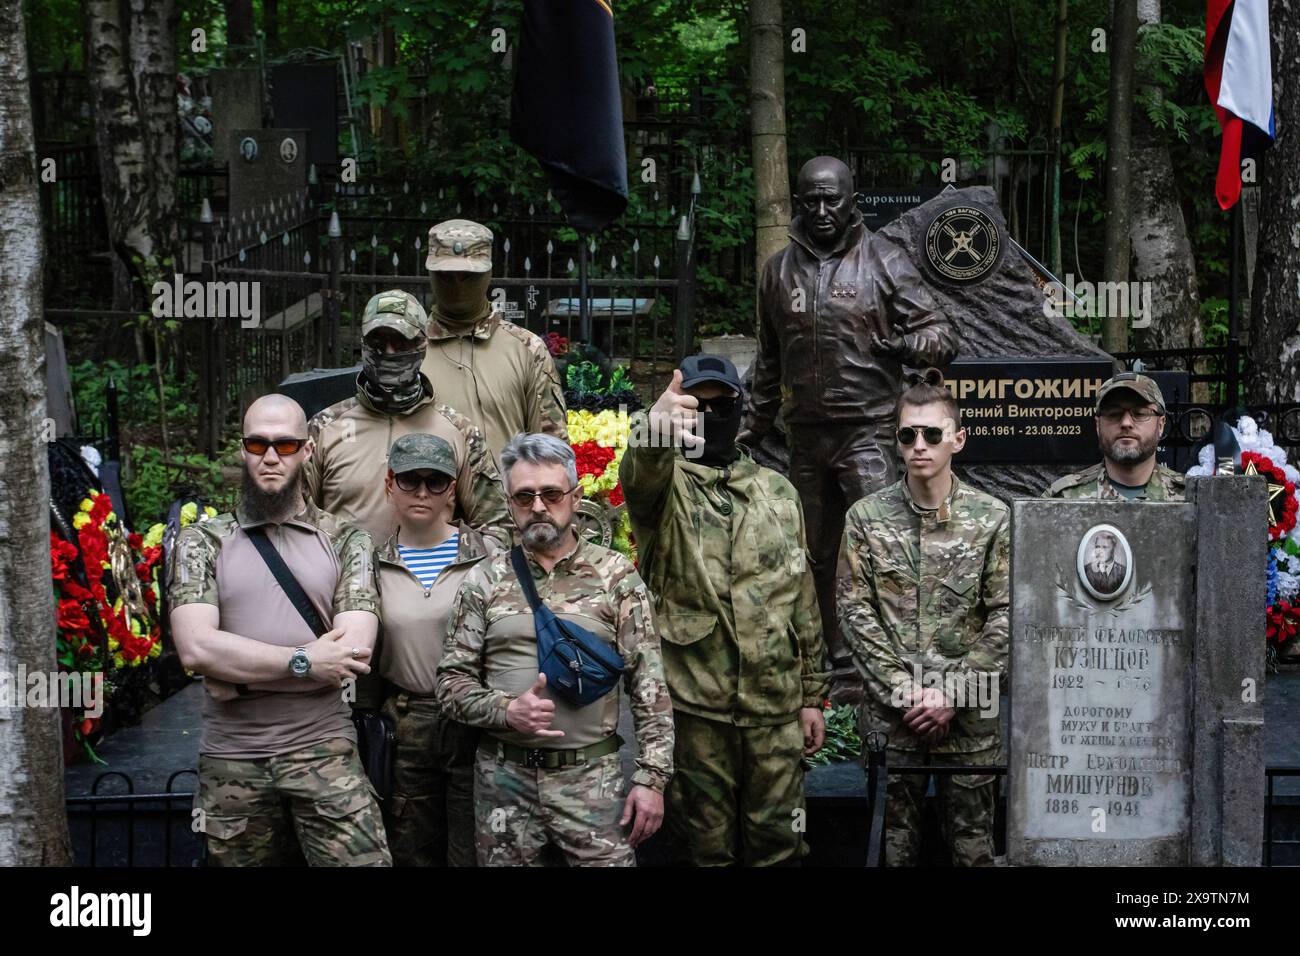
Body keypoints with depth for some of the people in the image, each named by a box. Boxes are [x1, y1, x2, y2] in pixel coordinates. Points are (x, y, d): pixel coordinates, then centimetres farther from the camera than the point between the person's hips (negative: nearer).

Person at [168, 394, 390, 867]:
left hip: (325, 751, -1)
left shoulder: (346, 541, 4)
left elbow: (353, 652, -9)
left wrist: (236, 673, -10)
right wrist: (303, 662, -13)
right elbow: (195, 647, -11)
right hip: (230, 759, 1)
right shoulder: (203, 541, 4)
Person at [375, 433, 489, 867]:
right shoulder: (374, 564, 5)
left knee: (473, 852, 3)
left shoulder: (486, 556, -3)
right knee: (412, 853, 12)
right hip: (405, 729, 3)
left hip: (475, 724, -3)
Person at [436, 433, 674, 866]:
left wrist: (651, 776, -7)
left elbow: (649, 685, -1)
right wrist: (507, 709, -14)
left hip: (593, 775, -1)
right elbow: (452, 681, 4)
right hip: (504, 777, 1)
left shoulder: (616, 575, 0)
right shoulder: (485, 580, 4)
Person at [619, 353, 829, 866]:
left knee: (777, 841, 10)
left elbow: (803, 599, 14)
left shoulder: (779, 492, 11)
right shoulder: (665, 482, -1)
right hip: (695, 702, -3)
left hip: (776, 701, 3)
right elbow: (639, 475, -29)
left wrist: (813, 694, 11)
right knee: (706, 842, 7)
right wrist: (654, 433, -53)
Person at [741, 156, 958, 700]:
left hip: (867, 429, -4)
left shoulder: (884, 261, 1)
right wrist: (753, 427, 25)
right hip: (805, 433, 5)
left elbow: (942, 336, 1)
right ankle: (839, 662, 20)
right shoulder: (779, 270, 13)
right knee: (819, 555, 9)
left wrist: (898, 344, -19)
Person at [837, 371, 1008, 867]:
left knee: (974, 848, 7)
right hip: (889, 716, 1)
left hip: (970, 719, 0)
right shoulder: (866, 517, 1)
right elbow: (855, 613, -2)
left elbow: (1004, 617, -3)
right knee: (893, 848, 9)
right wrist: (905, 691, -10)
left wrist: (952, 696, -10)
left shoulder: (992, 518, -1)